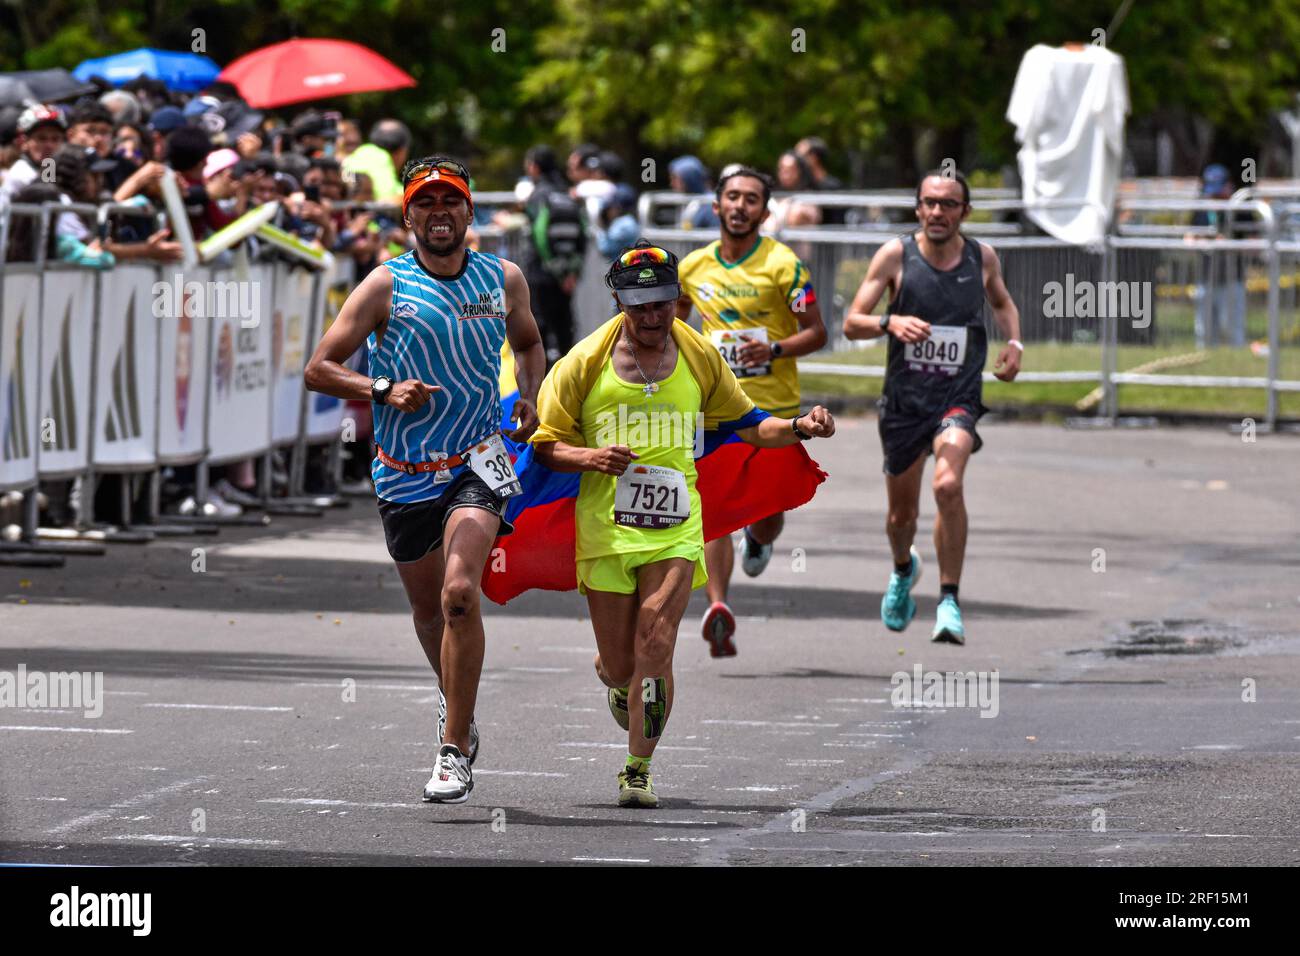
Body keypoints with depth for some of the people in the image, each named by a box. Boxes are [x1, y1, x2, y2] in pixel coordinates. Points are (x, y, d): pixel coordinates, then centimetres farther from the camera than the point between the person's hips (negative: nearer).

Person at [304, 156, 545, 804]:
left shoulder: (503, 281, 3)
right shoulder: (386, 286, -5)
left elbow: (527, 343, 24)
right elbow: (319, 369, -6)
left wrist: (530, 397, 5)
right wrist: (381, 391, -22)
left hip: (477, 464, -1)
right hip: (404, 475, 1)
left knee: (459, 594, -21)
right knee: (428, 606, 14)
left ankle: (455, 752, -17)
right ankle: (454, 700, 46)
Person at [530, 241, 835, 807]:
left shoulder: (700, 357, 6)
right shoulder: (586, 362, -1)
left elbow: (745, 424, 19)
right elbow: (546, 445, 3)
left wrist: (799, 427, 0)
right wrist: (591, 457, -18)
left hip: (676, 530, 0)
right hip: (605, 528, 0)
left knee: (655, 648, -17)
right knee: (622, 665, 4)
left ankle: (638, 770, -7)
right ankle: (610, 672, 43)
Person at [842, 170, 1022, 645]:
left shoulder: (982, 257, 0)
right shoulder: (895, 255, -6)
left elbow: (1003, 303, 23)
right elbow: (851, 323, -6)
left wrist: (1014, 343, 4)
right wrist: (890, 323, -26)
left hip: (959, 396, -1)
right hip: (904, 399, 1)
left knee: (948, 484, -27)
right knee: (902, 513, 13)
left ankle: (950, 600, -18)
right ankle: (904, 570, 49)